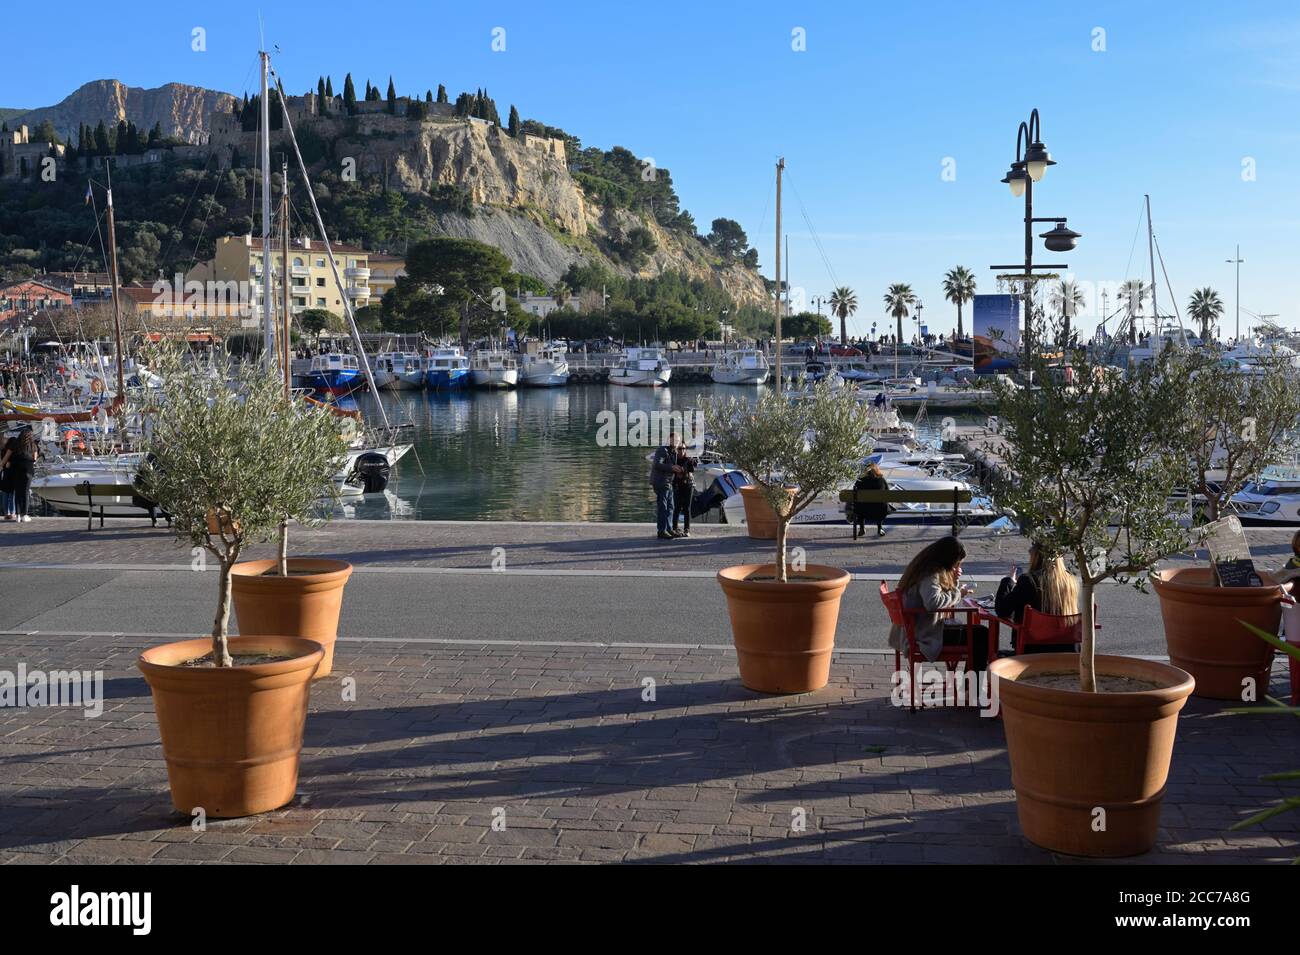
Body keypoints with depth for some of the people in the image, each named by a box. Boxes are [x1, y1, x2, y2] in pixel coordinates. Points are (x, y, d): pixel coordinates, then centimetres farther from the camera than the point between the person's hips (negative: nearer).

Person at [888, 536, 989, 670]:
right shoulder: (930, 575, -18)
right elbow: (933, 602, -35)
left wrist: (954, 581, 4)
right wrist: (957, 593, -21)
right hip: (928, 636, -11)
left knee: (979, 631, 18)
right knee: (981, 635, -11)